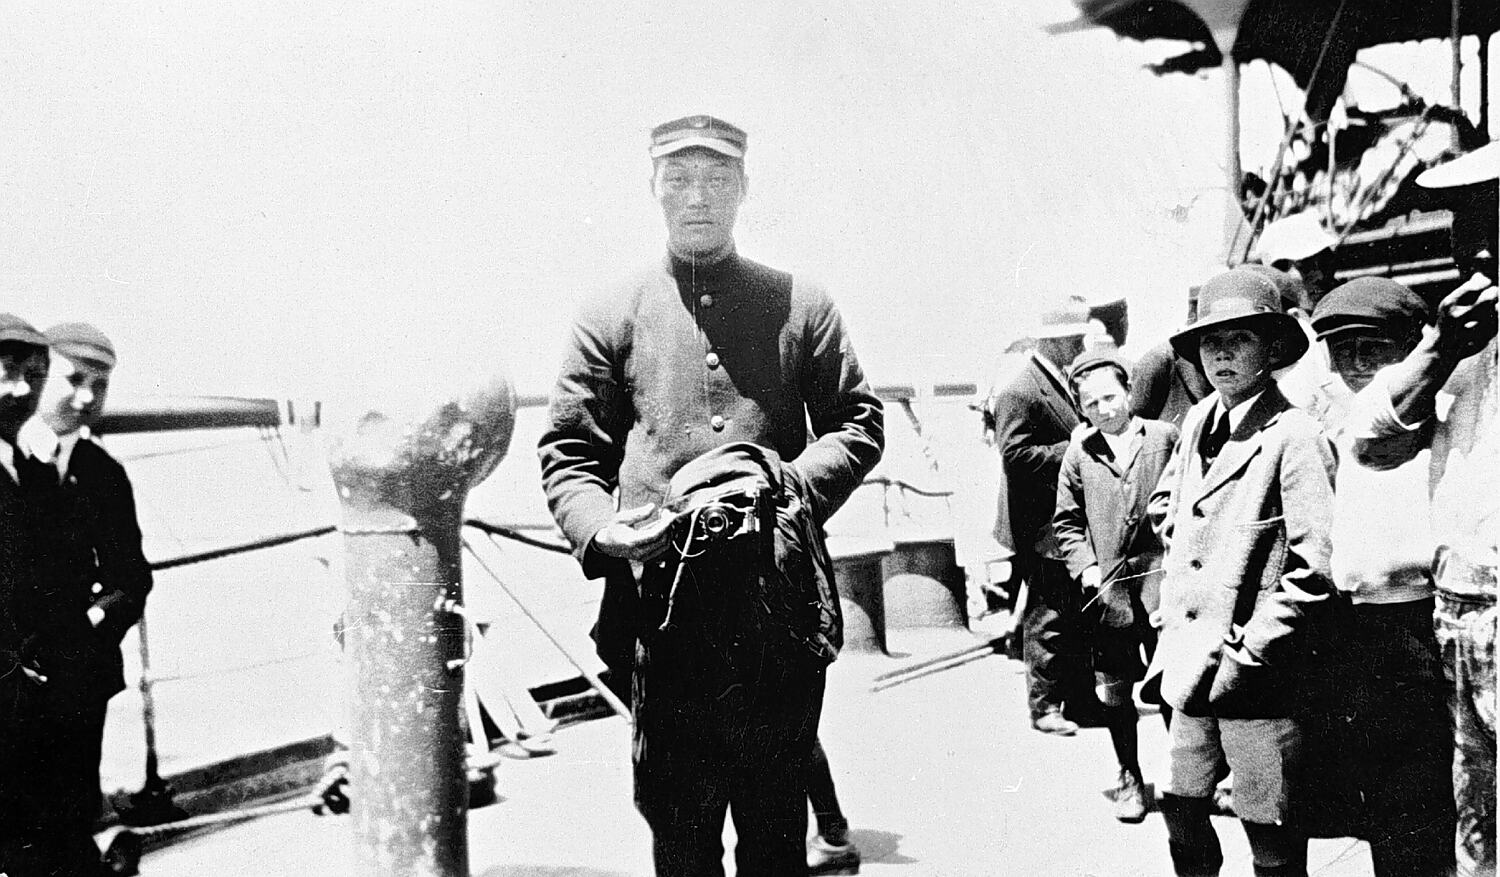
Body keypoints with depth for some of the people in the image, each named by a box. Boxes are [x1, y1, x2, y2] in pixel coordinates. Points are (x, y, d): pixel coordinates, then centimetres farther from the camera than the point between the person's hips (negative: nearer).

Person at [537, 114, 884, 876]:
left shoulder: (802, 306, 11)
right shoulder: (610, 317, 9)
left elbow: (859, 424, 9)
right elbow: (568, 454, 6)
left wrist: (792, 485, -10)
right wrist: (602, 529, -15)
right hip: (665, 606, 0)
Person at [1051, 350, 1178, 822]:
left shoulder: (1164, 437, 2)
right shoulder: (1078, 453, 6)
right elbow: (1066, 522, 12)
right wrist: (1084, 567, 0)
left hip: (1162, 577, -2)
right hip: (1106, 585, 2)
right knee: (1115, 690, 8)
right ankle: (1129, 778, 24)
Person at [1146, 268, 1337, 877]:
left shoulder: (1292, 437, -13)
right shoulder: (1197, 423, 8)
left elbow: (1315, 568, -16)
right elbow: (1163, 503, 26)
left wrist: (1247, 651, -16)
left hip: (1260, 674, -6)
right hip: (1192, 662, 7)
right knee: (1182, 810, 16)